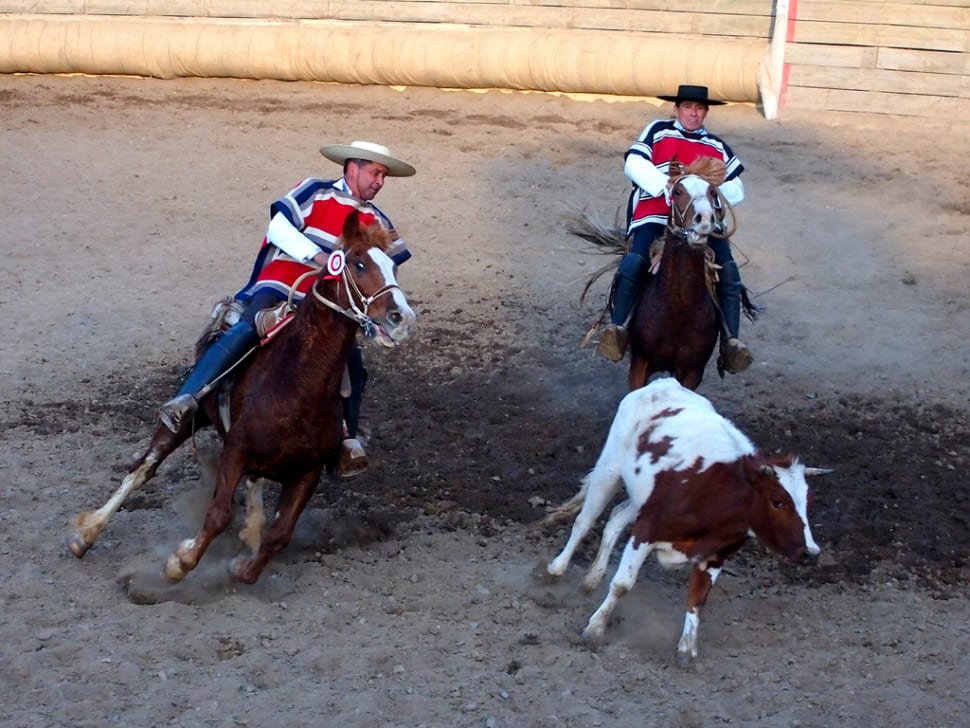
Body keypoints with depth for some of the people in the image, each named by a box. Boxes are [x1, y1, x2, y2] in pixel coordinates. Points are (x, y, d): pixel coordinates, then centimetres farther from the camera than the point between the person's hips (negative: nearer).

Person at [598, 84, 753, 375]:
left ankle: (733, 342, -20)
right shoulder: (658, 132, 15)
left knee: (728, 271, -20)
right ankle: (615, 327, -27)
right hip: (655, 213, -2)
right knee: (635, 262, -30)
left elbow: (737, 192, 19)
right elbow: (634, 165, 0)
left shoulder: (718, 148, 22)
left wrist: (716, 190, -4)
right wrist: (666, 185, -16)